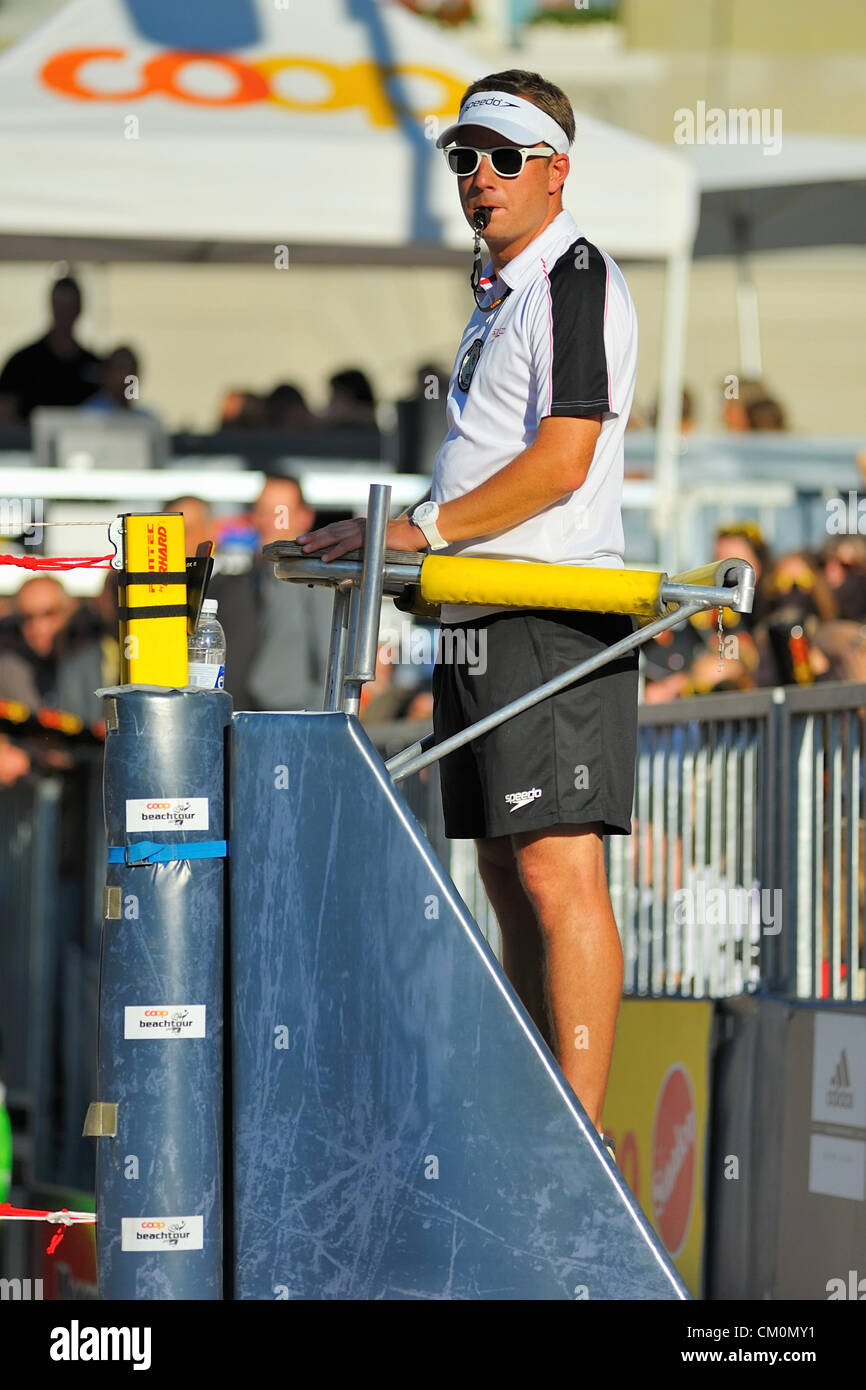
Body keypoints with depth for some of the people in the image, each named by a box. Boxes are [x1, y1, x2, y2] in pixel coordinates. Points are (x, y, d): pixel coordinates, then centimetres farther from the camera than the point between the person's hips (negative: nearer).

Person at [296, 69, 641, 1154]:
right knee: (507, 876, 10)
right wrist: (383, 537, 17)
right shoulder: (500, 292, 22)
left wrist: (424, 530, -16)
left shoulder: (576, 281, -8)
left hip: (552, 617, -10)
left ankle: (583, 1139, -18)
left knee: (557, 870, -15)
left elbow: (560, 463, -18)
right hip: (479, 620, 10)